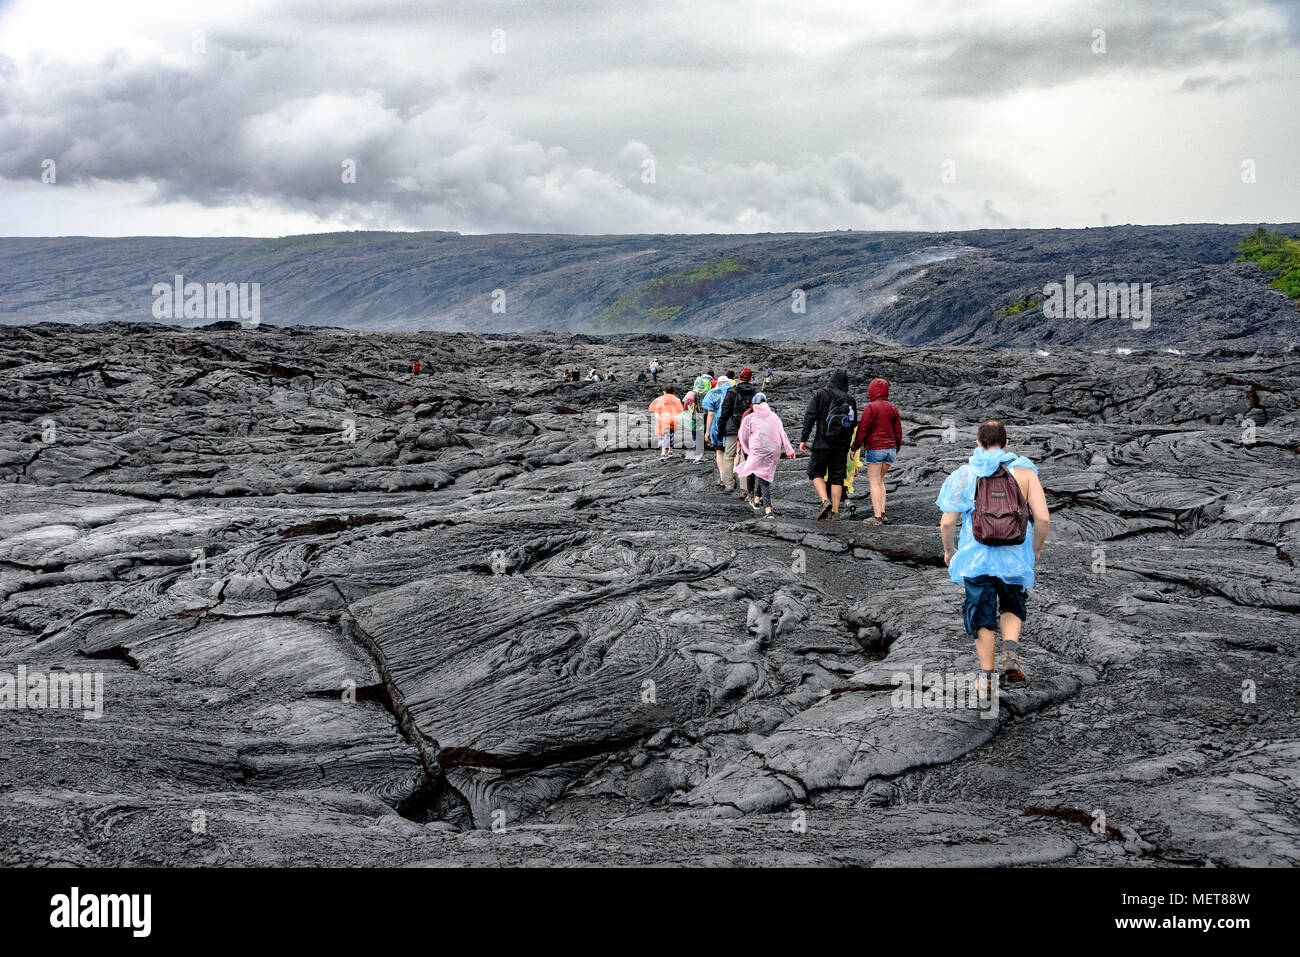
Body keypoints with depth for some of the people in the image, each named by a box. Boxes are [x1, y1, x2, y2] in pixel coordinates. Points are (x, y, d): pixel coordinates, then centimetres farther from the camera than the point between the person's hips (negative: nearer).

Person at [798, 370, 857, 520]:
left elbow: (809, 417, -8)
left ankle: (825, 500, -11)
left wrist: (803, 438, -5)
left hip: (822, 443, -3)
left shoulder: (820, 395, -3)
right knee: (837, 477, 8)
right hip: (842, 445, 3)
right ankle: (835, 511, 4)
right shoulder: (850, 400, 6)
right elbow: (853, 424, 9)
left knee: (816, 472, 10)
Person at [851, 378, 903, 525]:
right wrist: (896, 449, 24)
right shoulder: (893, 408, 10)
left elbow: (863, 429, -11)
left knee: (874, 482, -2)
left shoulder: (870, 407, -9)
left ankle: (877, 517, -5)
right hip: (890, 448, 6)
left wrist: (855, 448, -3)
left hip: (875, 448, -6)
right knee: (880, 480, 17)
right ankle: (882, 513, 11)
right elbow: (898, 431, 13)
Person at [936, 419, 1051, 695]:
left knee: (982, 616, 13)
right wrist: (1036, 548, 10)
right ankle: (1011, 653, 0)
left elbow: (947, 522, -4)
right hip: (1014, 557, 1)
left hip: (976, 557, -1)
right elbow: (1043, 517, -7)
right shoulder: (1024, 471, -1)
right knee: (1012, 607, 24)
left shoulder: (965, 475, -2)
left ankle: (987, 676, 14)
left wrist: (948, 550, 15)